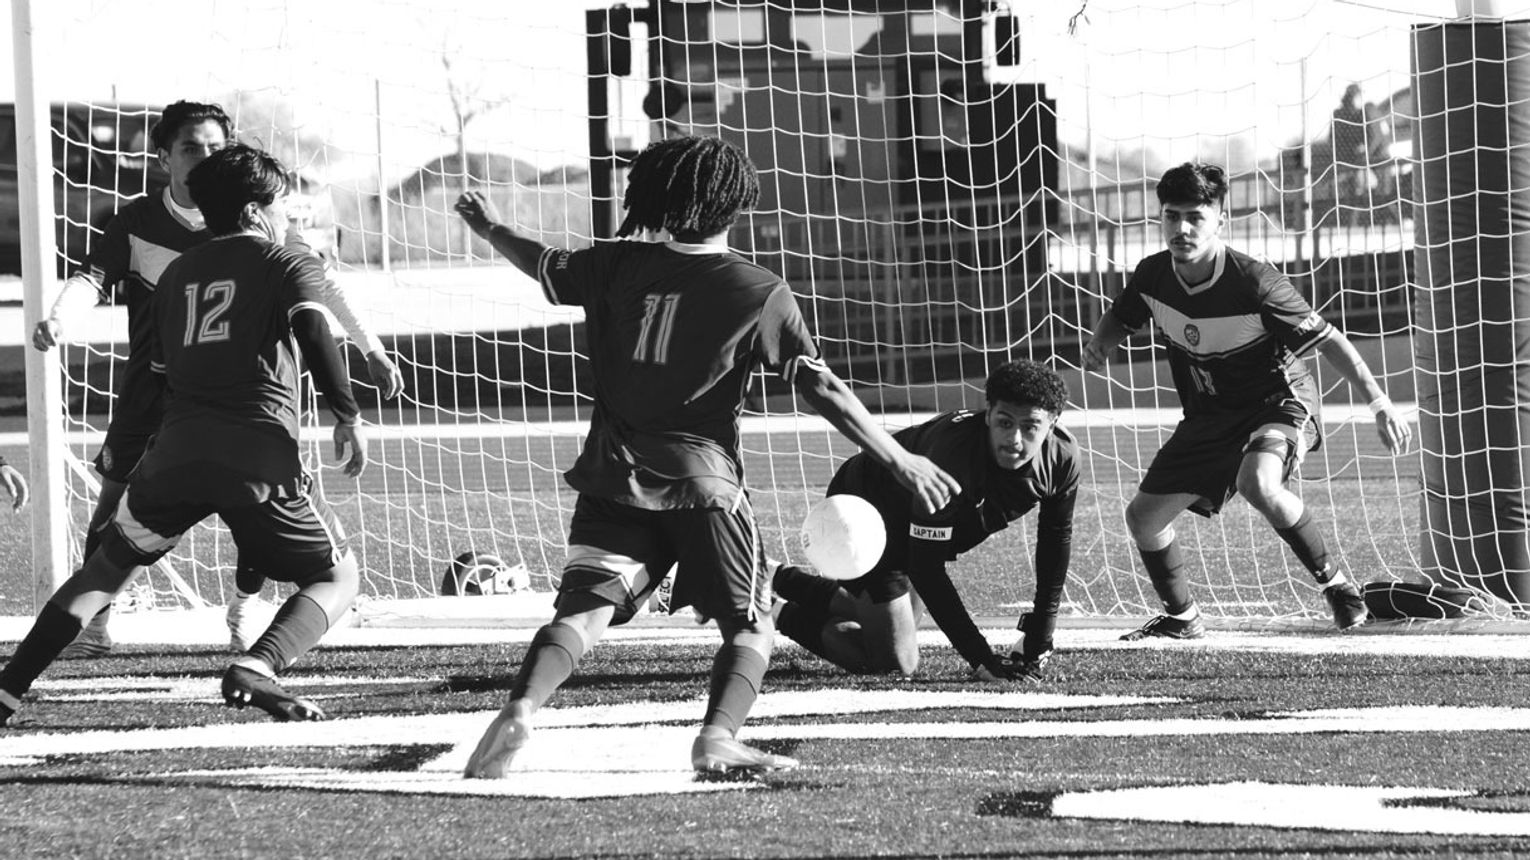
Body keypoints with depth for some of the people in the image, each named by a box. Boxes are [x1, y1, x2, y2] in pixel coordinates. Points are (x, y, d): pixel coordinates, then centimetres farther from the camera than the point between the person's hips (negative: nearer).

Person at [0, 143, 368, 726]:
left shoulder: (177, 273, 23)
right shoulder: (290, 266, 9)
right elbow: (313, 332, -10)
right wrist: (347, 417, -6)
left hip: (175, 453, 4)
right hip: (261, 454, -4)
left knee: (105, 569, 23)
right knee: (338, 578, 11)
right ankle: (258, 667, -18)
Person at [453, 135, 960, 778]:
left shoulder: (616, 268, 6)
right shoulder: (759, 294, -4)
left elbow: (545, 267, 24)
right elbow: (822, 389, -7)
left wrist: (490, 228, 45)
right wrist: (900, 461, -4)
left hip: (615, 478, 3)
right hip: (703, 483, -3)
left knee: (583, 612, -2)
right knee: (751, 626, 9)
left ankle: (520, 710, -26)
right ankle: (718, 737, -14)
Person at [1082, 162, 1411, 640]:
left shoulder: (1254, 283, -27)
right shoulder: (1152, 277, -10)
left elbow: (1328, 340, -21)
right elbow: (1121, 318, 14)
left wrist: (1379, 403, -26)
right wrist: (1101, 344, -8)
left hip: (1279, 401, -6)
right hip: (1208, 416, 7)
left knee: (1258, 483, -37)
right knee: (1144, 515, 3)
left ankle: (1335, 584, -18)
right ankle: (1181, 618, 28)